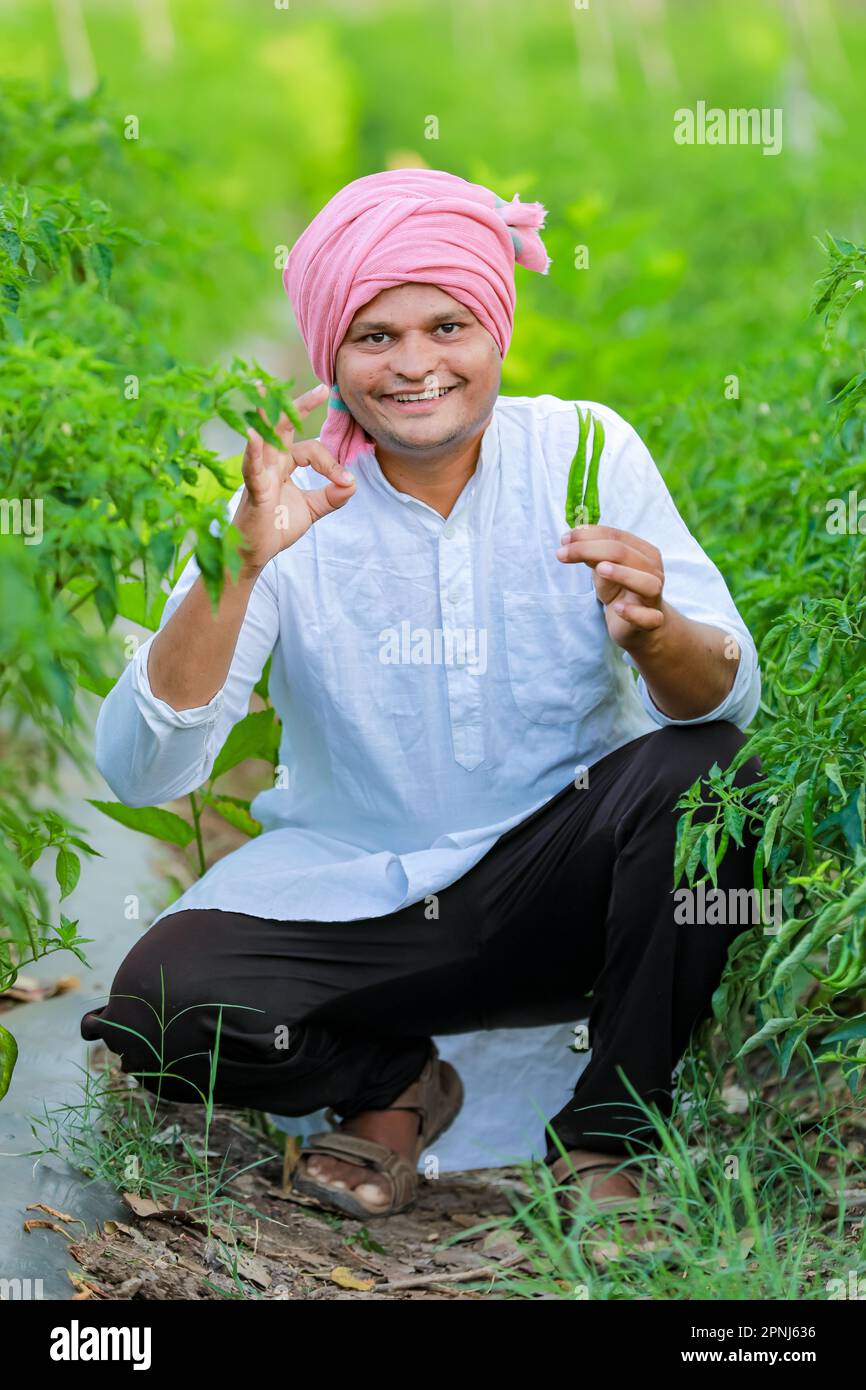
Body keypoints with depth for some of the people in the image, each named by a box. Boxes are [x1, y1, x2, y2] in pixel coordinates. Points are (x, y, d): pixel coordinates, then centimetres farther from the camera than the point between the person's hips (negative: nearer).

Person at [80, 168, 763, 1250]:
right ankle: (392, 1081, 7)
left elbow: (730, 699, -13)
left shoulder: (582, 450, -7)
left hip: (553, 883, 0)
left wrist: (652, 632, -38)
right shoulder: (292, 498, -8)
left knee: (707, 773, -29)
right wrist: (242, 563, -32)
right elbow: (140, 774, -17)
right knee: (157, 1008, -26)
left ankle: (605, 1137, -9)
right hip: (347, 897, 0)